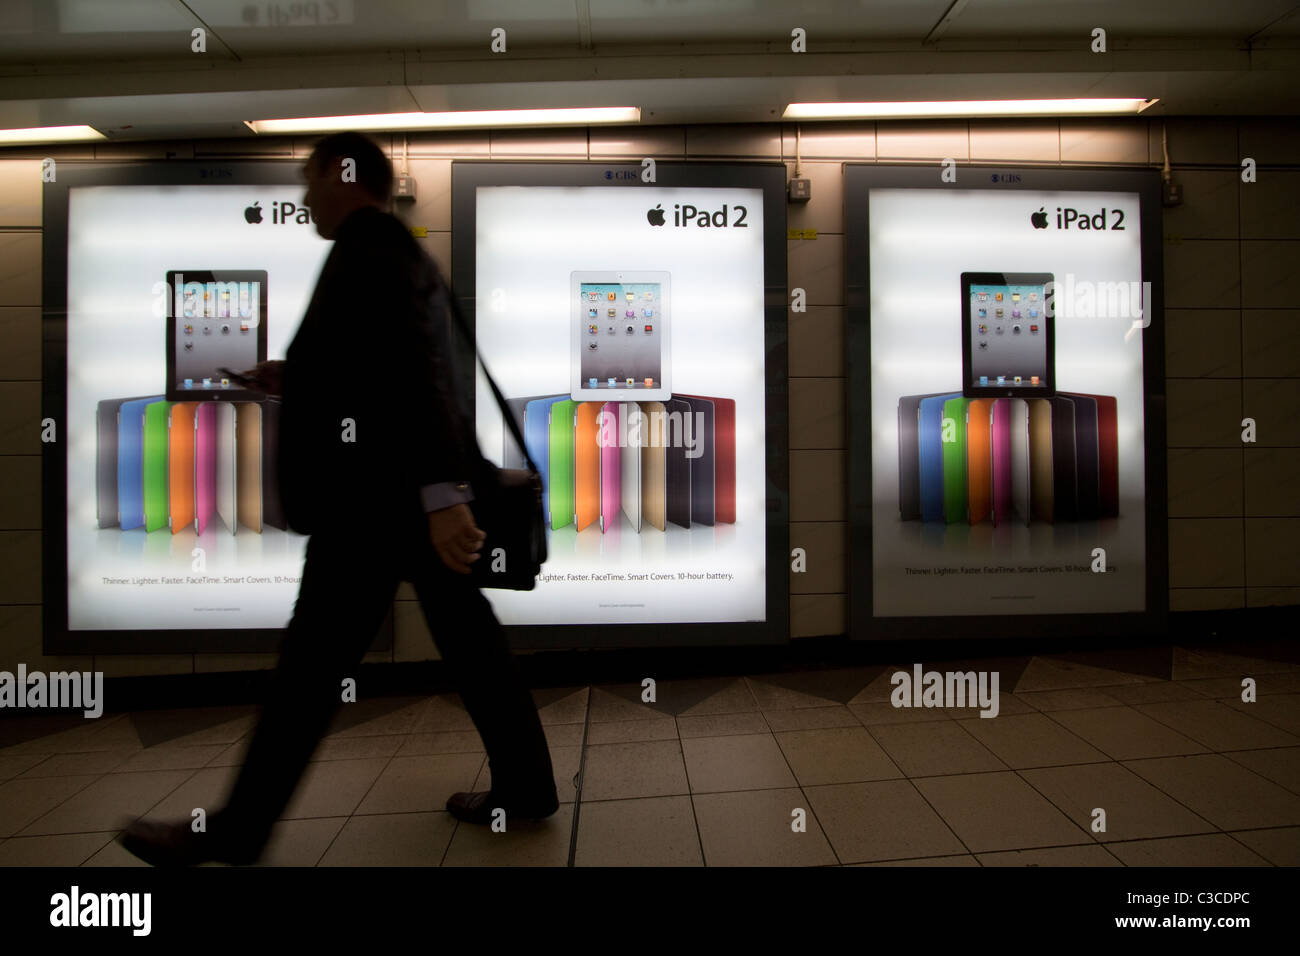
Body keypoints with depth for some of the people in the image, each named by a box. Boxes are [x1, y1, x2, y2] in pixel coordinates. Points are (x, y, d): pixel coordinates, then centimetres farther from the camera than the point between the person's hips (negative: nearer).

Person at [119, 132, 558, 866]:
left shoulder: (370, 244, -9)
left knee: (313, 665, 3)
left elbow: (412, 367, -24)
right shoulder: (399, 252, 21)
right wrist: (299, 380, 24)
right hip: (411, 490, 10)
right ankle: (526, 786, 23)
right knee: (471, 642, 12)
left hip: (379, 495, -10)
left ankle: (236, 830, 21)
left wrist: (438, 494, -31)